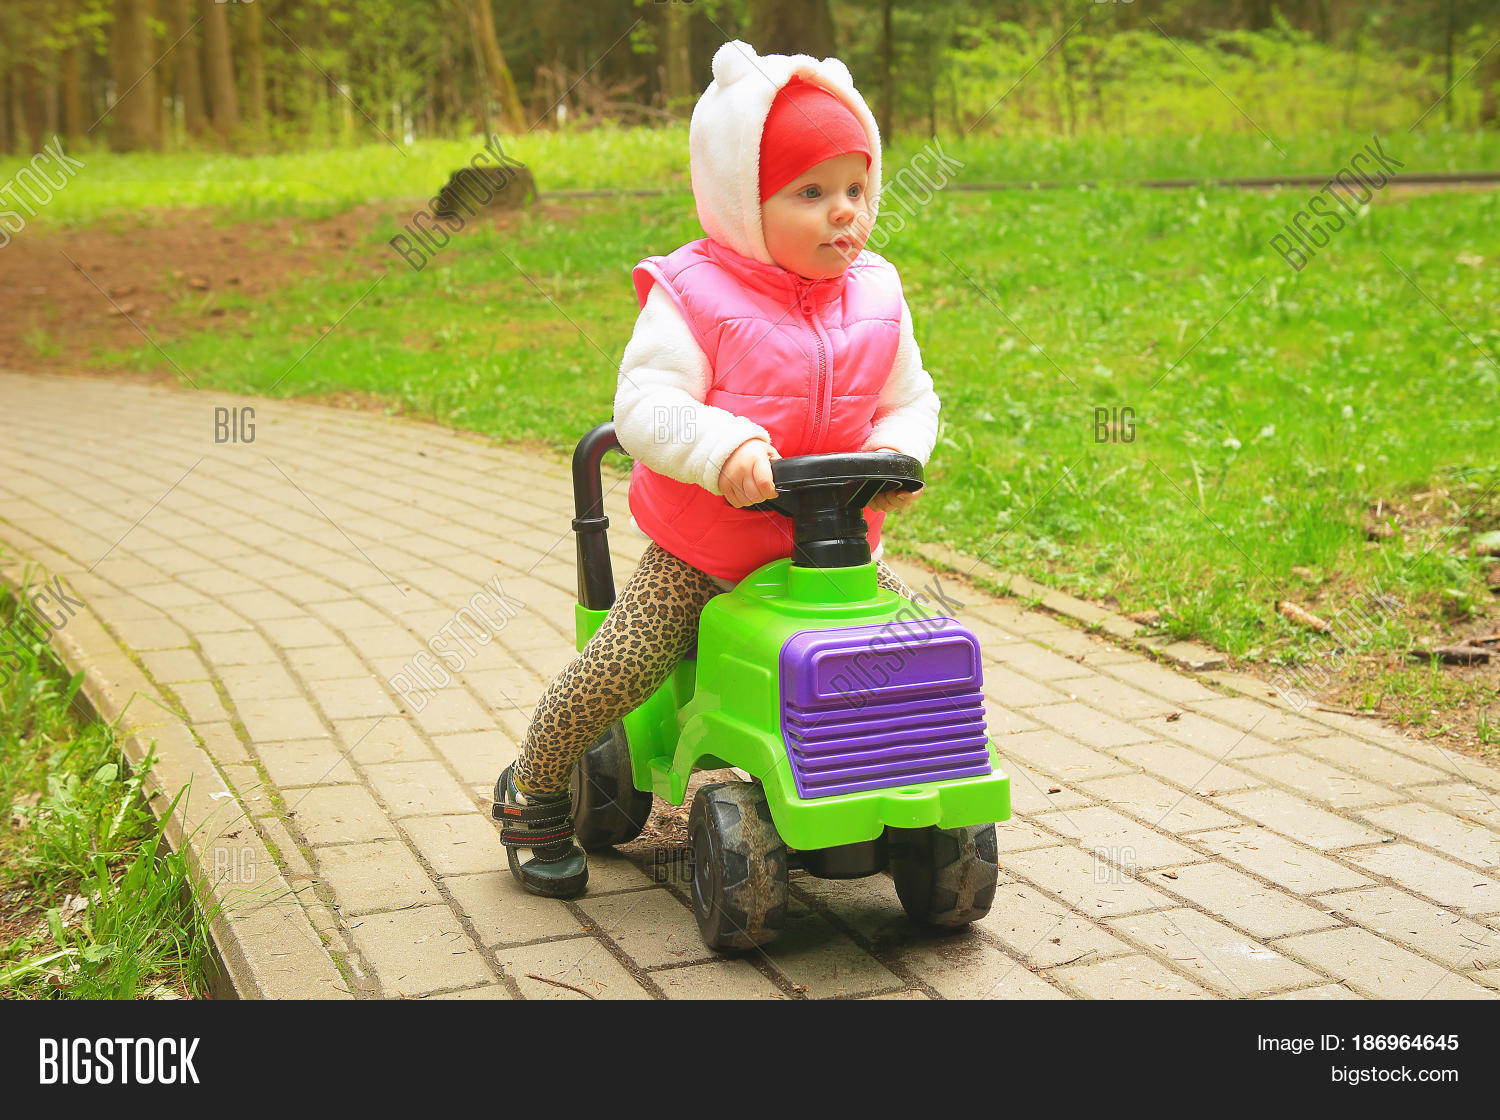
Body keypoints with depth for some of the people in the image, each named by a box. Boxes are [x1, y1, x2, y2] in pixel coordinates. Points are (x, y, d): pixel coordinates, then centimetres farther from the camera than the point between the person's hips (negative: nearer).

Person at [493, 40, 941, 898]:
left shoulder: (875, 297, 2)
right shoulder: (696, 295, -14)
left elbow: (912, 400, 8)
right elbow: (644, 404, -22)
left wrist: (894, 454, -15)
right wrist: (723, 447, -41)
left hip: (835, 544, 5)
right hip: (700, 552, -4)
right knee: (617, 667, -15)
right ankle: (532, 791, 14)